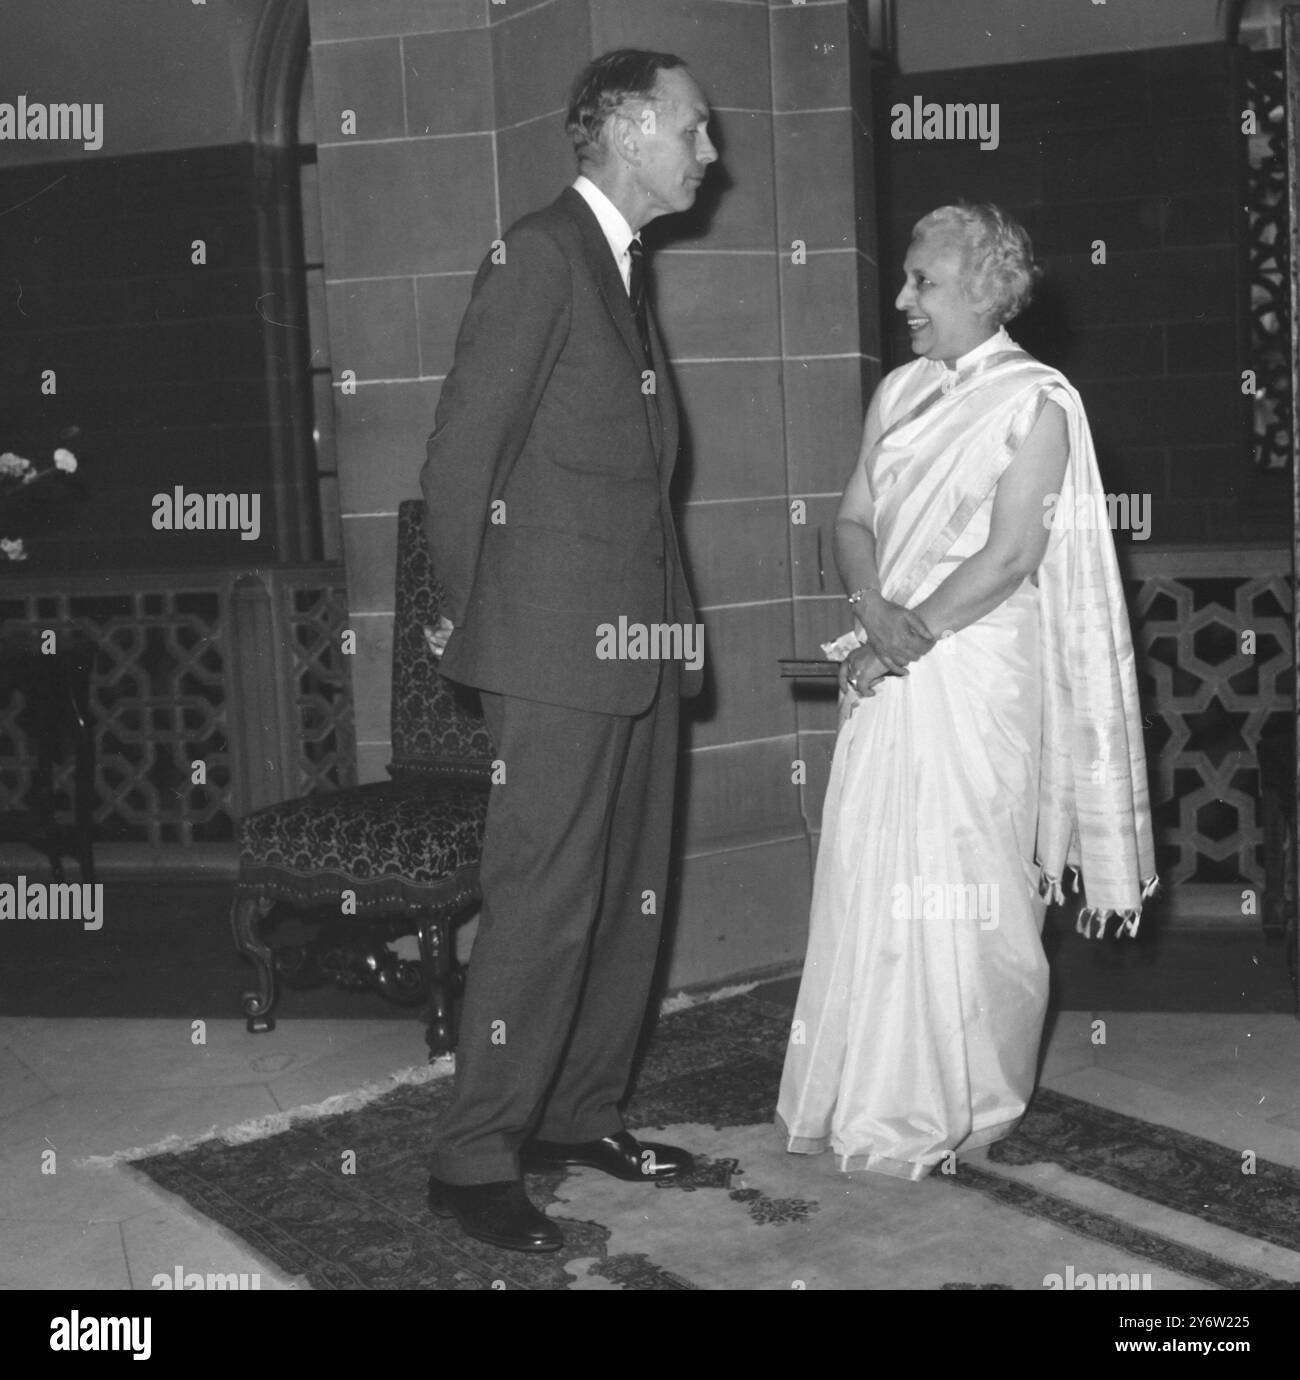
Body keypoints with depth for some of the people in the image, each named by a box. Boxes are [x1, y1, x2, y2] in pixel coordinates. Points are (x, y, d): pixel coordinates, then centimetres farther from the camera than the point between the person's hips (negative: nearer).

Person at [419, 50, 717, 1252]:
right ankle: (474, 1158, 8)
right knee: (544, 904, -5)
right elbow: (460, 460, -12)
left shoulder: (625, 272, 16)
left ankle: (579, 1114, 26)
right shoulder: (539, 255, -11)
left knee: (630, 897, 13)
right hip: (559, 649, -9)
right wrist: (474, 624, -4)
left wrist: (666, 618, 10)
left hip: (638, 641, 9)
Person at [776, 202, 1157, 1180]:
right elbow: (855, 519, 10)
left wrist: (913, 635, -13)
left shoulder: (1037, 403, -4)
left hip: (977, 668, -5)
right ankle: (870, 1097, 16)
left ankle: (962, 1105, 14)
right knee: (865, 872, 4)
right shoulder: (899, 392, 14)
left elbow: (1009, 556, -11)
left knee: (959, 878, -2)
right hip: (887, 666, 6)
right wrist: (876, 612, -8)